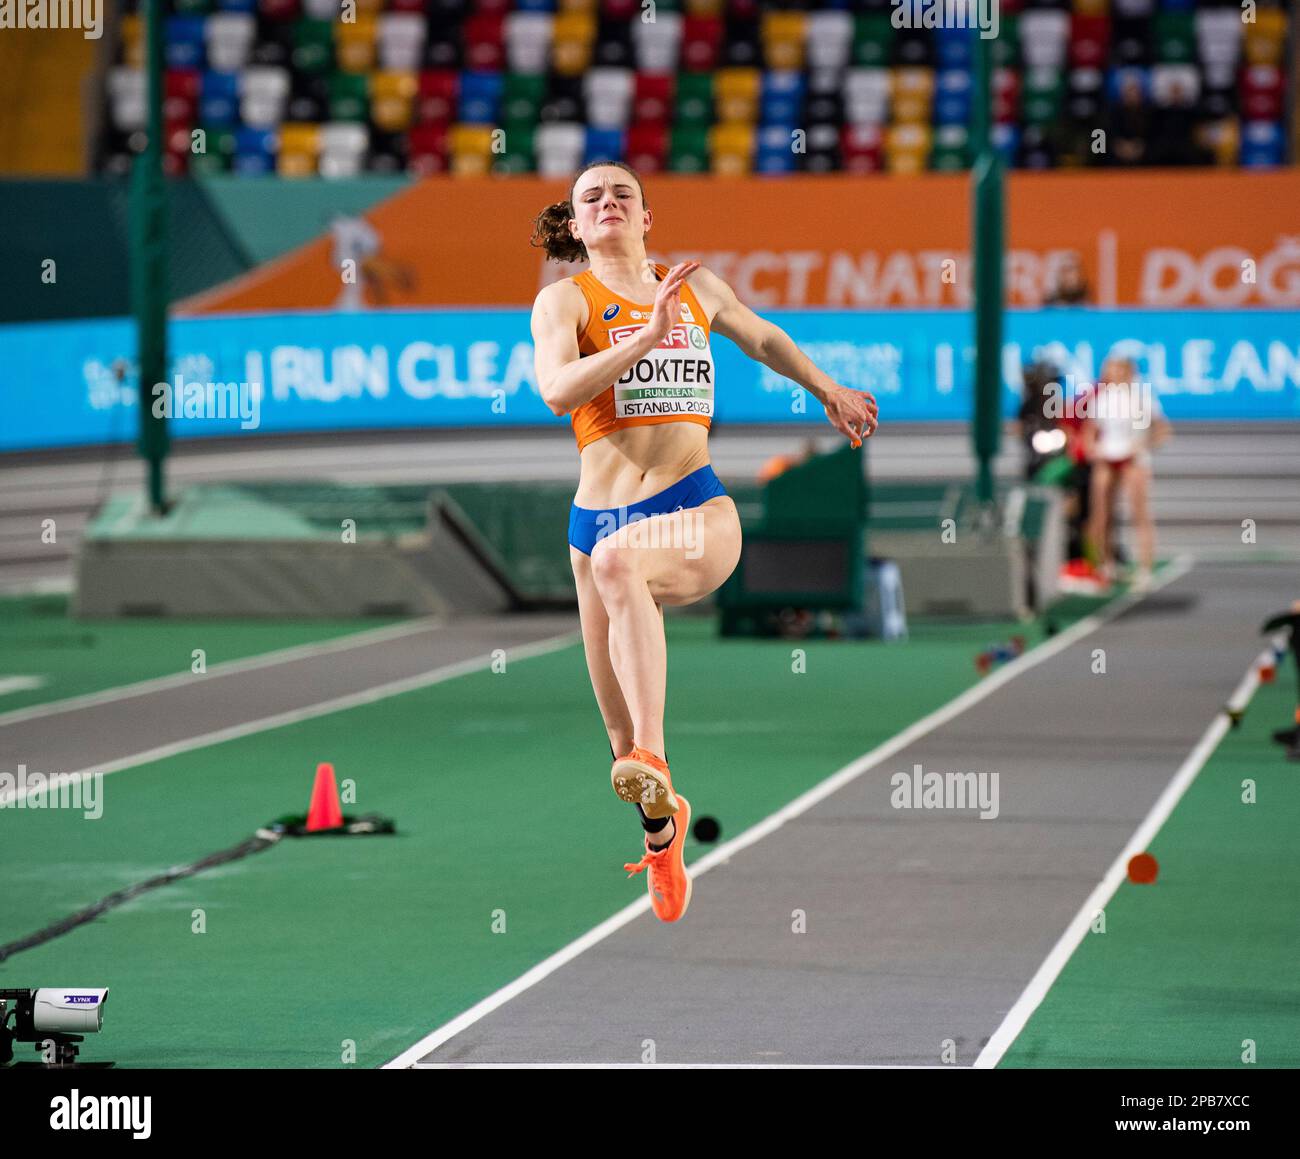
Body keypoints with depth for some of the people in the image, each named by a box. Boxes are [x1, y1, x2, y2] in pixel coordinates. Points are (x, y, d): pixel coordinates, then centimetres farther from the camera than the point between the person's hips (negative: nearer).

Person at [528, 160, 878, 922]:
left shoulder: (698, 289, 12)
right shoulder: (566, 300, 2)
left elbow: (764, 338, 33)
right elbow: (557, 390, -18)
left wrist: (828, 391, 45)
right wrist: (649, 334, -24)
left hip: (699, 514, -1)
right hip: (601, 513, 1)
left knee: (618, 559, -39)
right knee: (625, 738, 5)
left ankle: (652, 758, -46)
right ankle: (663, 829, 37)